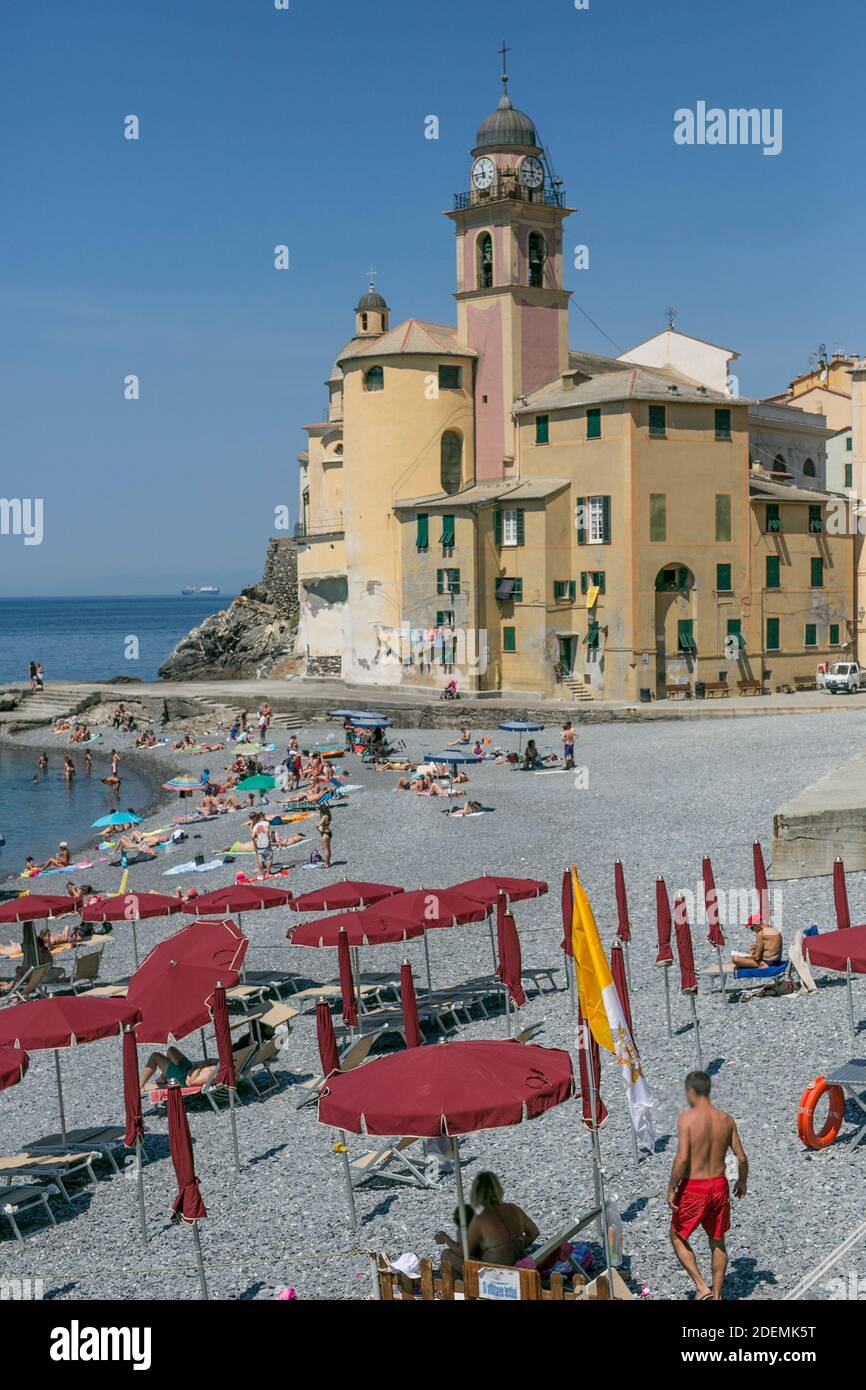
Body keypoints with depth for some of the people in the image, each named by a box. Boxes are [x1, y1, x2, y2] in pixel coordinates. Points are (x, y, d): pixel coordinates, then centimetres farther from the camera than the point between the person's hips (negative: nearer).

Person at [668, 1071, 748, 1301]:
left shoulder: (687, 1117, -16)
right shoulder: (725, 1118, 0)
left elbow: (682, 1159, -22)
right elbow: (741, 1157, 4)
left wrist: (671, 1189, -12)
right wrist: (742, 1181, 22)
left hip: (693, 1188, -5)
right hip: (719, 1186, 5)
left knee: (678, 1237, 15)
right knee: (717, 1242, 20)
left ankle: (701, 1286, 5)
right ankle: (716, 1295, 28)